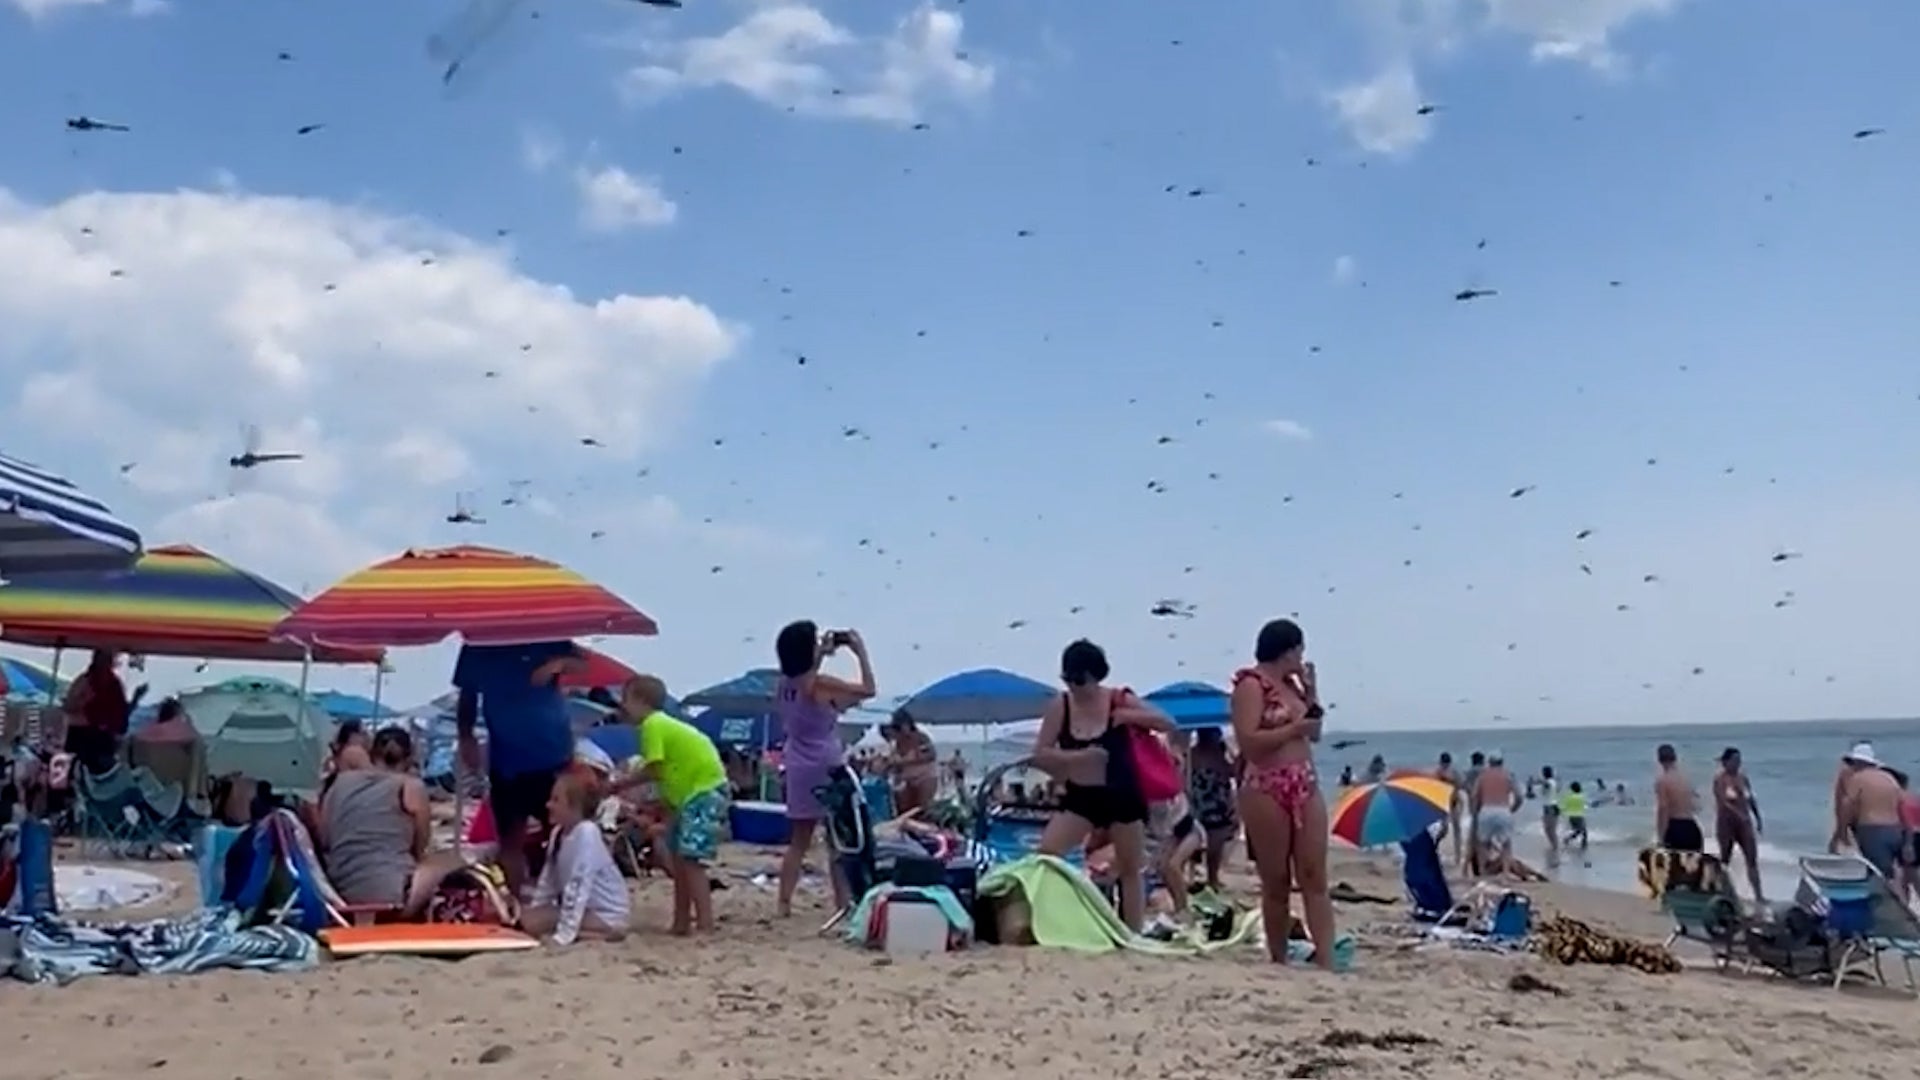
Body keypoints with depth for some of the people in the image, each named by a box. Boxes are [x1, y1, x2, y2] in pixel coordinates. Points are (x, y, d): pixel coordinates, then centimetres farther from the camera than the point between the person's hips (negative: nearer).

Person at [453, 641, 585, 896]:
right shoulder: (476, 648, 1)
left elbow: (581, 662, -1)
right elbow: (468, 695, 9)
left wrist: (559, 664, -22)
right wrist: (466, 738, -4)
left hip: (553, 752, -1)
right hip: (506, 758, 2)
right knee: (510, 839, 7)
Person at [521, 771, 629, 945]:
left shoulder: (586, 833, -22)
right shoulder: (558, 833, 4)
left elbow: (578, 887, -27)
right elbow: (548, 879, 13)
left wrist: (564, 934, -29)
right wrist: (533, 910, 7)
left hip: (607, 914, -9)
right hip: (584, 908, 9)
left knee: (532, 922, -20)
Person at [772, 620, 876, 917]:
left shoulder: (785, 684, 5)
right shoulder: (820, 684, -15)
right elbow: (868, 690, -10)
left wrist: (823, 654, 21)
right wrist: (860, 652, -2)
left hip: (799, 769, 7)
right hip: (826, 769, -6)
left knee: (798, 841, 11)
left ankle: (784, 903, 7)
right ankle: (842, 904, 3)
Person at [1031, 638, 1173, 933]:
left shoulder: (1119, 701, -8)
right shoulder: (1059, 707, -5)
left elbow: (1168, 724, -6)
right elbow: (1040, 755, -6)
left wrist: (1131, 716, -21)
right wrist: (1079, 756, -20)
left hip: (1121, 796, -1)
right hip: (1080, 797, 1)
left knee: (1130, 868, 7)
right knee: (1045, 855, -13)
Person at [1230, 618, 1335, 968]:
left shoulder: (1292, 683, 16)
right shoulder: (1251, 684, -8)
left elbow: (1314, 733, 21)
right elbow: (1248, 742, -17)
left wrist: (1311, 691, 11)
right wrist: (1294, 729, -15)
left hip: (1306, 787, 7)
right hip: (1266, 791, -7)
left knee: (1315, 877, -3)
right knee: (1276, 883, 2)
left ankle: (1326, 962, -8)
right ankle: (1278, 961, 13)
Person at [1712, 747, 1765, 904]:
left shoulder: (1743, 778, 7)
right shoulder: (1720, 779, -9)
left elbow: (1751, 800, 15)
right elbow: (1723, 801, -22)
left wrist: (1758, 819, 15)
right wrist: (1739, 814, -34)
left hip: (1745, 823, 5)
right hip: (1726, 823, -5)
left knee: (1752, 859, -2)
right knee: (1725, 859, 5)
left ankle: (1758, 895, -1)